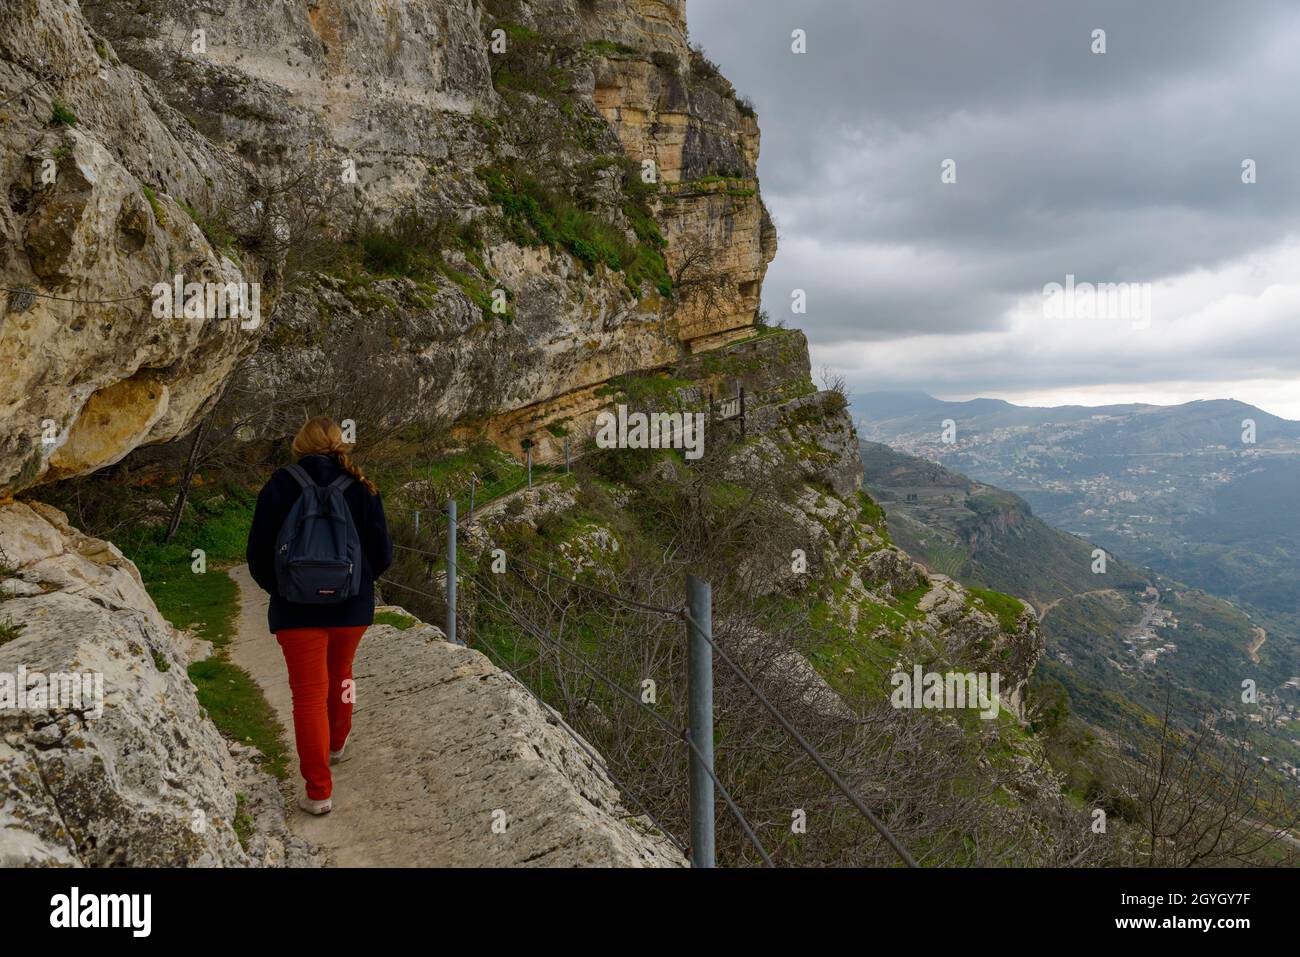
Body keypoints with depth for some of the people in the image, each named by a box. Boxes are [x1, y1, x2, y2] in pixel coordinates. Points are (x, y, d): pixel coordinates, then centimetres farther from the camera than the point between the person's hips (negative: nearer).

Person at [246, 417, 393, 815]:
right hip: (352, 606, 2)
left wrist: (277, 587, 14)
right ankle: (335, 744, 47)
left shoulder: (281, 486, -8)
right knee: (339, 676, 26)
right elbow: (382, 553, -2)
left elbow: (258, 552, -5)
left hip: (297, 609, -2)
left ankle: (318, 793, 1)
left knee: (309, 694, 2)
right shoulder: (361, 488, -4)